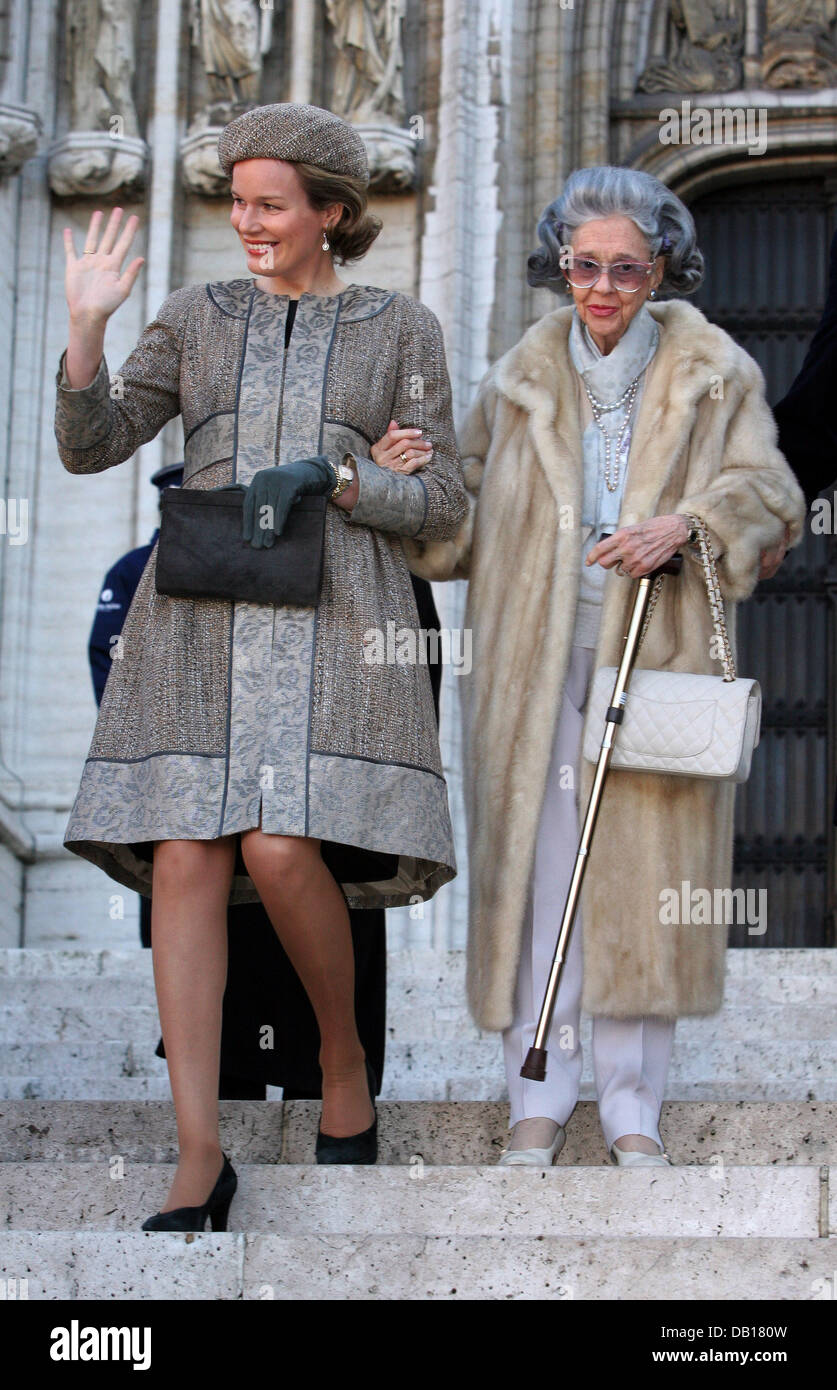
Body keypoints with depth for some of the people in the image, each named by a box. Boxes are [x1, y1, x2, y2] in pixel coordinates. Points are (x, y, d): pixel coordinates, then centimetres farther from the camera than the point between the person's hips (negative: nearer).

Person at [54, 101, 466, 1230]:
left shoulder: (403, 329, 9)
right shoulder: (199, 318, 13)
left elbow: (442, 505, 4)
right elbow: (91, 447, 6)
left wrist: (331, 479, -13)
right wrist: (86, 330, -9)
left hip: (335, 621, -2)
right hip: (204, 619, 2)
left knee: (281, 854, -20)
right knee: (186, 864, -9)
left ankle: (344, 1055, 10)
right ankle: (199, 1165, -7)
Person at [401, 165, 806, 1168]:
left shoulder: (713, 375, 6)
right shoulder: (521, 377, 12)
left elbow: (767, 493, 0)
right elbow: (465, 497, 15)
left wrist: (685, 525, -18)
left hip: (657, 655, -1)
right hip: (535, 658, 1)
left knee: (643, 867, -2)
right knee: (535, 862, -1)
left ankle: (633, 1104, 9)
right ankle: (540, 1094, 9)